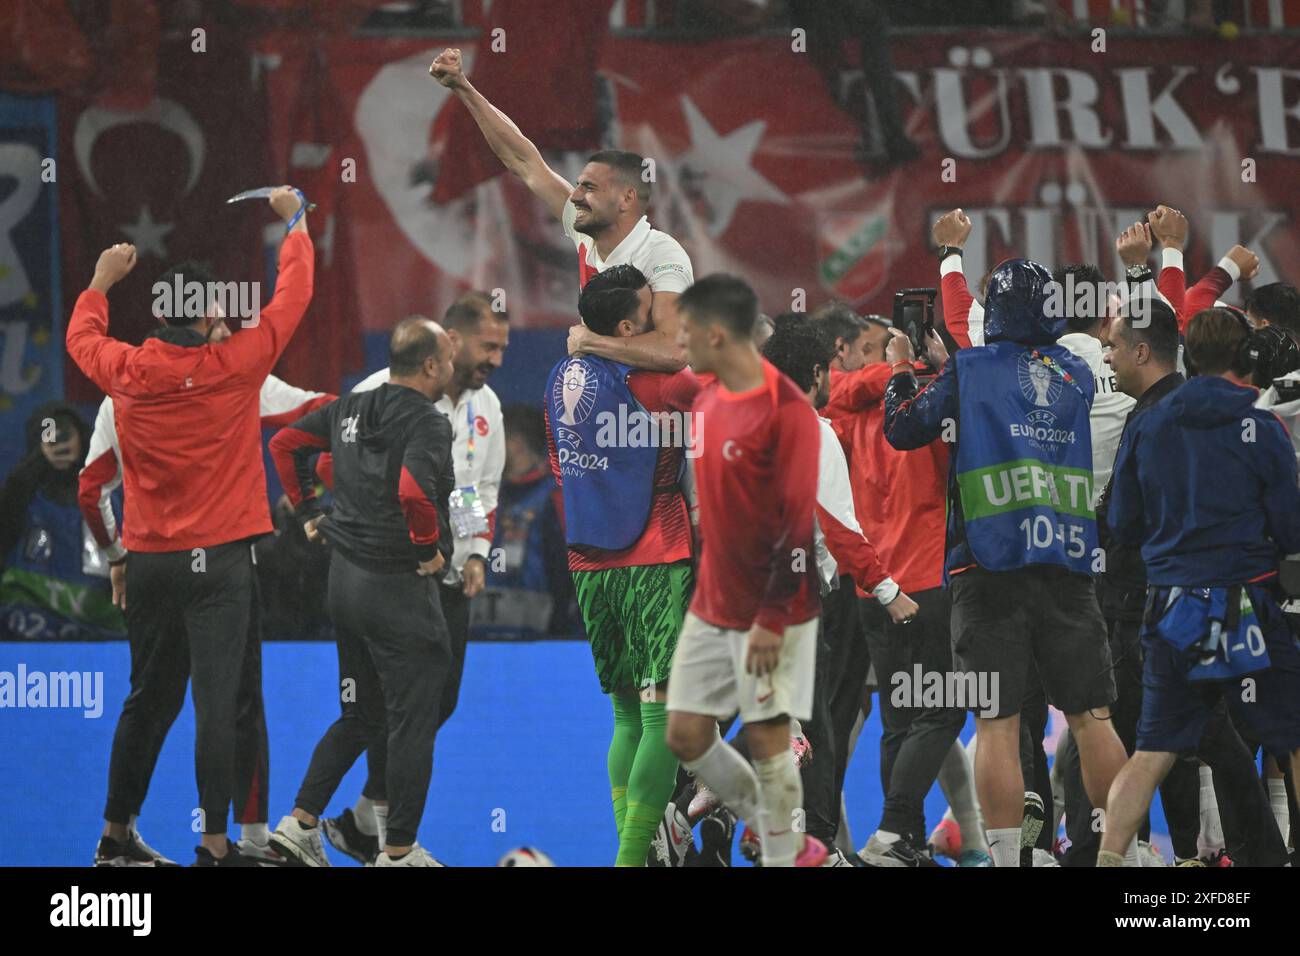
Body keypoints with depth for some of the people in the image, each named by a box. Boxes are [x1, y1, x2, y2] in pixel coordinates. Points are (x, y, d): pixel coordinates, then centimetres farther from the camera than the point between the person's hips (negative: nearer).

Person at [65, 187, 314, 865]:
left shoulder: (127, 373, -4)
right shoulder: (234, 368, -11)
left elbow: (81, 335, 20)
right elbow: (293, 296, 2)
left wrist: (102, 280, 36)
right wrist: (293, 222, 17)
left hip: (148, 560, 4)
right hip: (218, 561, -4)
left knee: (146, 700, 15)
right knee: (216, 702, -6)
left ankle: (115, 832, 22)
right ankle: (215, 843, -8)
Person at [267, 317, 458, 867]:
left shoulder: (351, 408, 8)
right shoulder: (426, 422, -17)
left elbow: (284, 443, 17)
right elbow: (413, 491, -33)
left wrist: (307, 510, 19)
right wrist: (430, 548, -17)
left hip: (344, 575, 8)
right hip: (398, 588, -8)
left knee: (360, 718, 19)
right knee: (412, 722, 3)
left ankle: (300, 824, 15)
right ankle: (398, 852, 7)